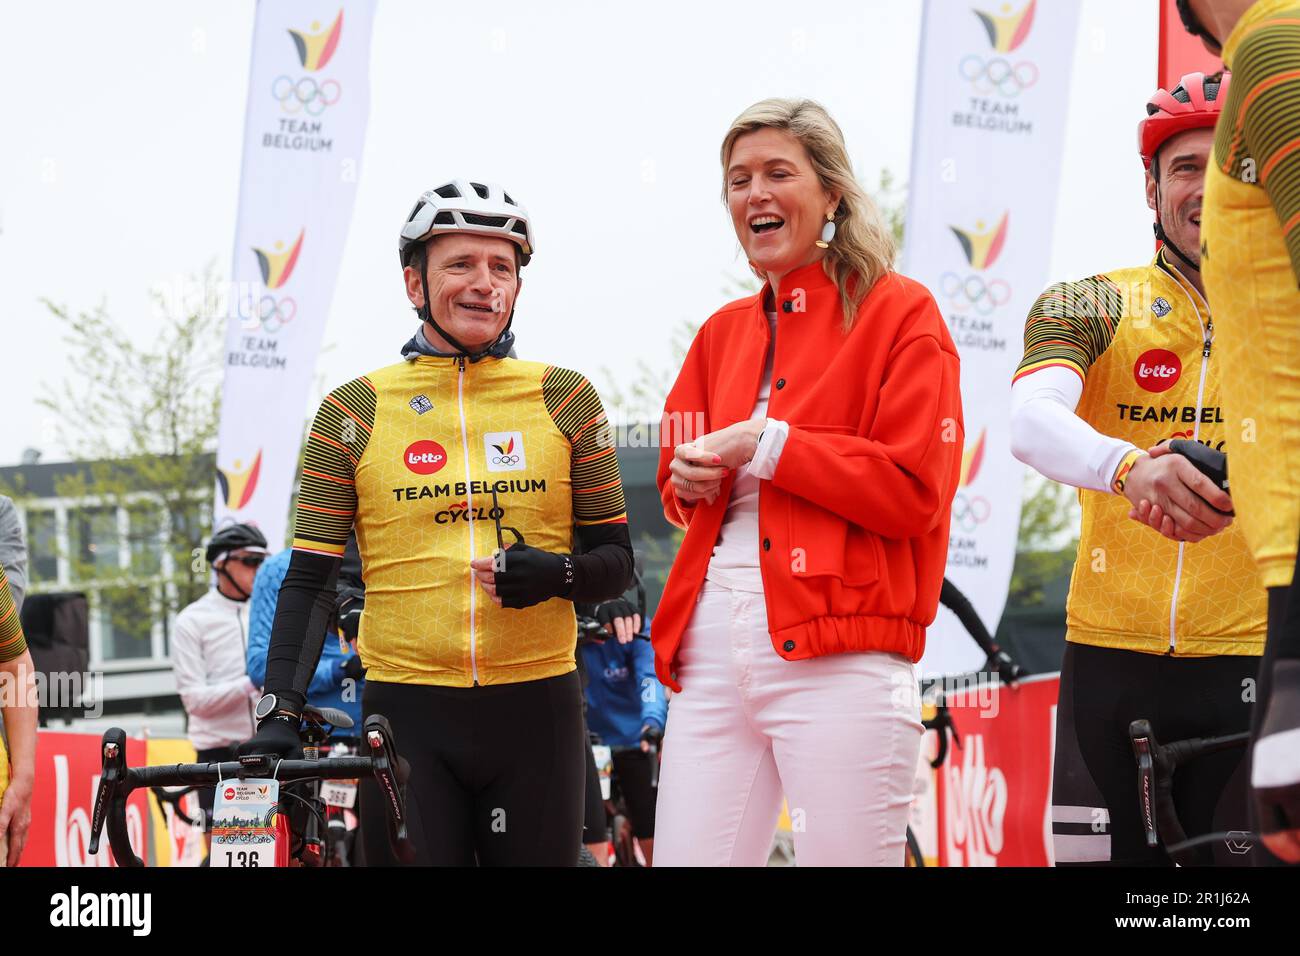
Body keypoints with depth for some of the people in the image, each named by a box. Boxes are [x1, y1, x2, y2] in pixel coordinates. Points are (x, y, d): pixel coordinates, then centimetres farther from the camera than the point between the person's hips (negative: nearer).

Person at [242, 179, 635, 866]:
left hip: (535, 708, 1)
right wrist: (280, 710, -11)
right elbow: (310, 580, 2)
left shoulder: (565, 401, 6)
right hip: (408, 712, -1)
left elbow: (615, 562, 10)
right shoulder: (352, 413, 3)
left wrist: (557, 573, -13)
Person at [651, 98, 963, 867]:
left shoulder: (898, 313, 2)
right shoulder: (724, 332, 20)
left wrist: (767, 447, -7)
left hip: (838, 654, -5)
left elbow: (914, 490, -8)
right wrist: (691, 480, 4)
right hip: (713, 647, 6)